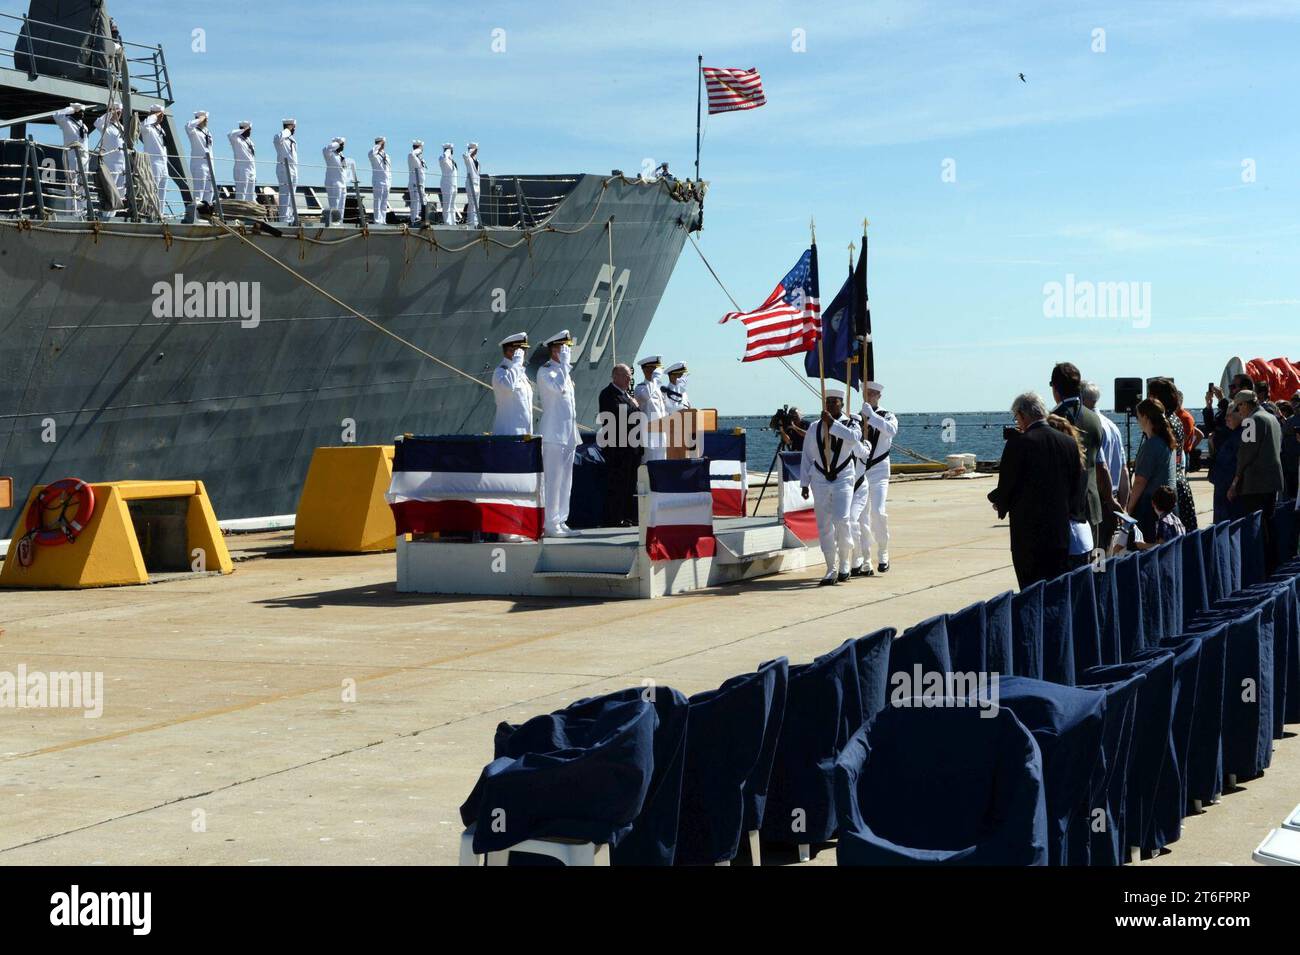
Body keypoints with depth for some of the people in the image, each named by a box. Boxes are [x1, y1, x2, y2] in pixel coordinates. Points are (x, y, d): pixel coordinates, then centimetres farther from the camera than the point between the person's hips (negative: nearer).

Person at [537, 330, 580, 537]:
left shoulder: (565, 372, 19)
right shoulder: (545, 372, -7)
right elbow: (559, 388, -26)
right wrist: (564, 364, -15)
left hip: (568, 434, 9)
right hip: (554, 434, -9)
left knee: (565, 480, 9)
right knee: (552, 480, -8)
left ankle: (560, 521, 14)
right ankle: (550, 523, -6)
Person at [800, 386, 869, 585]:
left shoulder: (850, 424, -1)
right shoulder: (815, 428, 6)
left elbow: (854, 438, -26)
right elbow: (807, 457, 11)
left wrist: (832, 423, -27)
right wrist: (804, 484, 8)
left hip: (843, 479, -3)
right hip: (820, 481, 3)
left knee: (841, 521, -17)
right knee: (824, 527, 2)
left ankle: (845, 564, 1)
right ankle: (831, 571, 9)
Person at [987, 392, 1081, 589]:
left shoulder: (1018, 443, -12)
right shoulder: (1069, 443, 5)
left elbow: (1006, 485, -8)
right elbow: (1076, 485, 11)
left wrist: (997, 501, 13)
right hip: (1061, 532, 5)